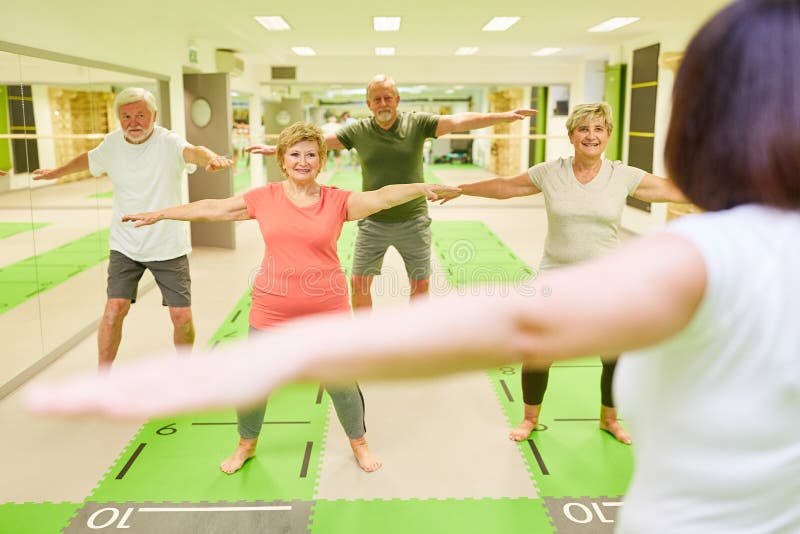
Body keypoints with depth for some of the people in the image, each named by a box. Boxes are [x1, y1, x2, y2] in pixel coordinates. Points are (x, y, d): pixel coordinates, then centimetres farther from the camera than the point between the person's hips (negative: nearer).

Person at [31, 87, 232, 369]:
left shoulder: (168, 142, -16)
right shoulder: (112, 143, -2)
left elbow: (191, 151, -40)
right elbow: (89, 158, 22)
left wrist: (211, 157, -62)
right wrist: (57, 172, 33)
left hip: (168, 246, -2)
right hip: (125, 245, 3)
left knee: (182, 316, -1)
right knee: (114, 309, -7)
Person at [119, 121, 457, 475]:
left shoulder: (338, 201, -5)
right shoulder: (265, 198, -1)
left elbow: (382, 197, -19)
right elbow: (211, 208, 7)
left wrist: (421, 188, -35)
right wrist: (159, 214, 12)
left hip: (327, 313, -1)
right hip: (271, 313, 1)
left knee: (342, 384, 11)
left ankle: (359, 444, 38)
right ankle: (246, 445, 42)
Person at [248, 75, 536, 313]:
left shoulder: (417, 123, -6)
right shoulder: (358, 131, -3)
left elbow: (459, 121, -15)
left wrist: (502, 116, -25)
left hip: (413, 221, 0)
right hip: (373, 223, 1)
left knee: (421, 284, 9)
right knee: (359, 282, 5)